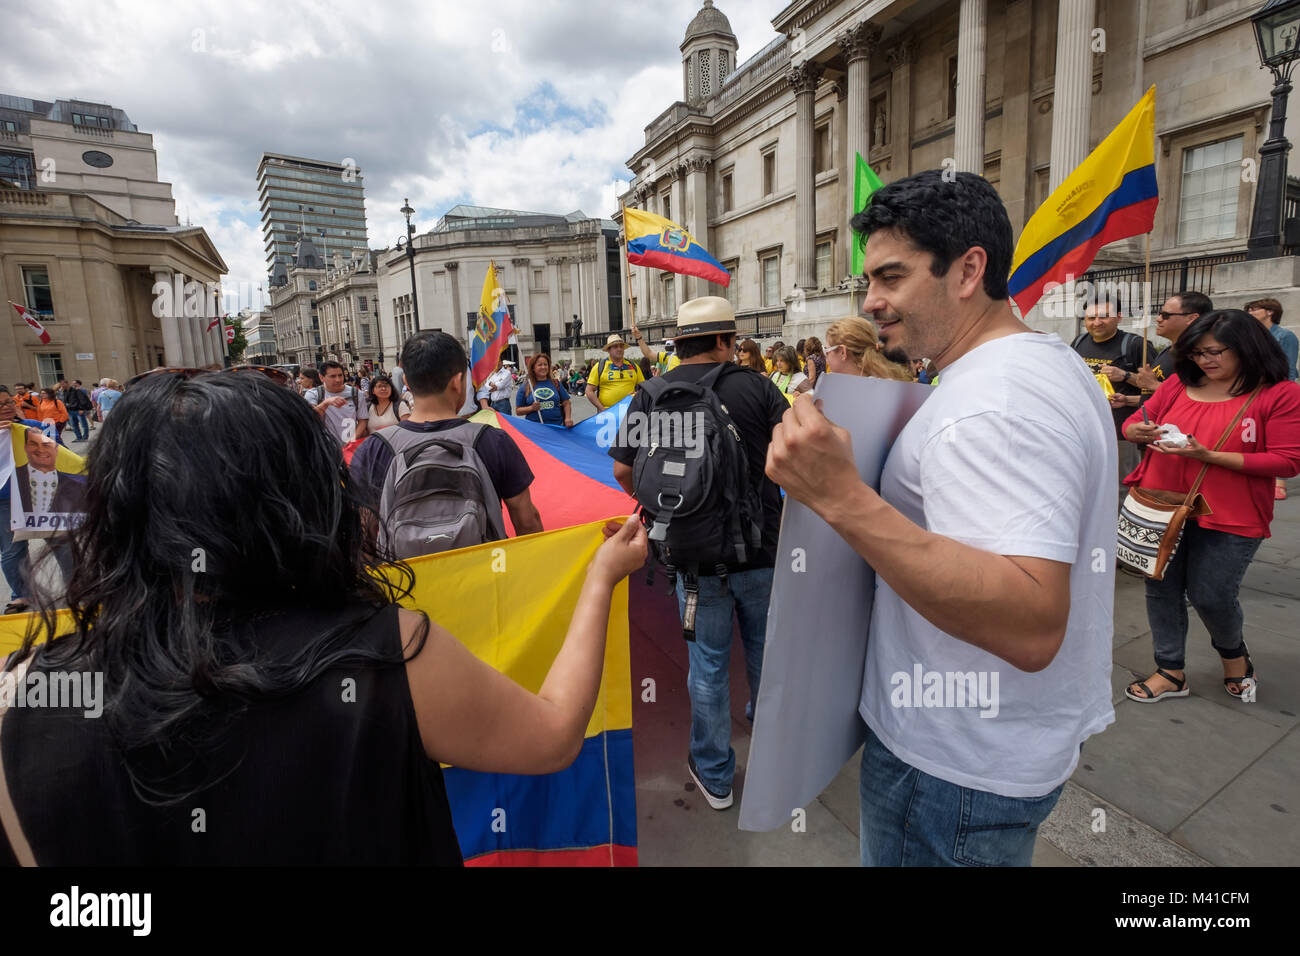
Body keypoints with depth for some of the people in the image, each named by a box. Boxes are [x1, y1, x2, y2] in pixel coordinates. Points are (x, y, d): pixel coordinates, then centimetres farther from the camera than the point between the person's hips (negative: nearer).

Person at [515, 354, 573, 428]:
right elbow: (518, 411, 6)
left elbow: (566, 403, 12)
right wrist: (531, 408, -12)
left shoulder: (555, 384, 10)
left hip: (557, 427, 2)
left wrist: (568, 418, -4)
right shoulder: (525, 387, 4)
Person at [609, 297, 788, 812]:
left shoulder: (648, 396, -5)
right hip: (762, 550, 1)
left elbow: (623, 471, -3)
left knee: (708, 664, 13)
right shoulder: (756, 387, -7)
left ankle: (715, 777, 30)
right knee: (765, 653, 22)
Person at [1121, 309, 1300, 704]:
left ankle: (1233, 652, 37)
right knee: (1162, 589, 9)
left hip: (1230, 519, -3)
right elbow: (1132, 423, 11)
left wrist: (1209, 456, -20)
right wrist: (1139, 431, -14)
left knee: (1211, 596, 2)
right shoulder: (1178, 385, 4)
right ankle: (1170, 671, 25)